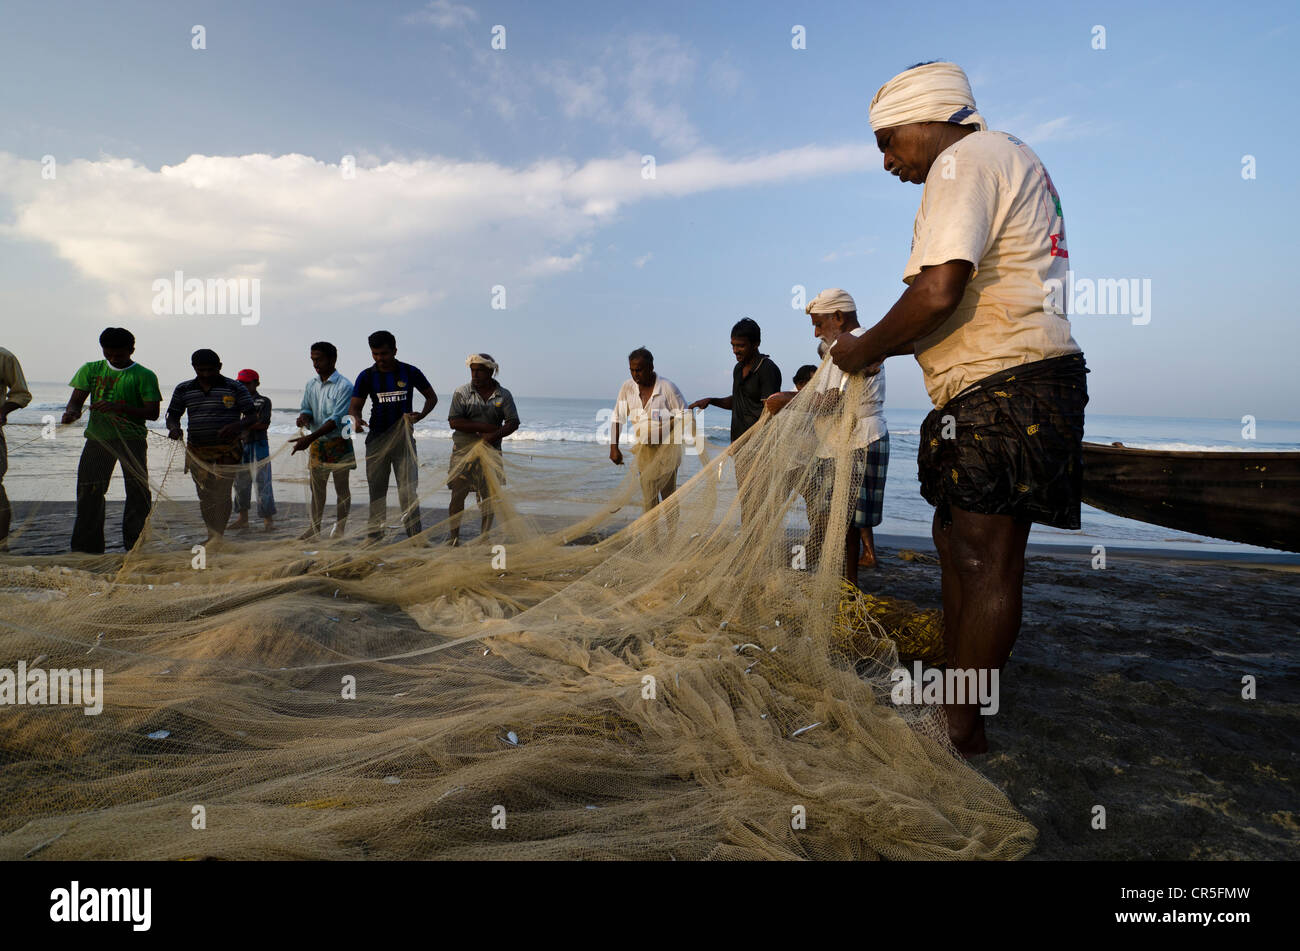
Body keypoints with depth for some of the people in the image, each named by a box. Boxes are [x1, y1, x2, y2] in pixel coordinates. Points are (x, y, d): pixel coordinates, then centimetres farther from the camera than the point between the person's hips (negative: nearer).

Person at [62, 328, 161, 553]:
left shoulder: (144, 376, 1)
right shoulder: (91, 370, 13)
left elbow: (152, 412, -7)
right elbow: (76, 399, 10)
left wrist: (119, 408, -21)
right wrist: (71, 412, -14)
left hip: (131, 439, -3)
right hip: (98, 437, 3)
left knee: (138, 492, -7)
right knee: (89, 491, 3)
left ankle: (136, 546, 0)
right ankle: (86, 547, 13)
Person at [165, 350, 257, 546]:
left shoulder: (234, 387, -2)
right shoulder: (183, 389, 9)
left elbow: (252, 415, -3)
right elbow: (172, 416, 13)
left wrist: (238, 426, -23)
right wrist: (174, 428, -10)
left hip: (227, 450, -4)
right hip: (197, 451, 4)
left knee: (221, 494, -10)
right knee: (205, 495, 9)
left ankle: (218, 537, -6)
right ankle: (211, 536, 21)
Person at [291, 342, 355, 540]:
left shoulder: (344, 386, -13)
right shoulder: (311, 384, 8)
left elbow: (336, 419, -20)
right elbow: (306, 409, 13)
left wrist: (309, 438, -26)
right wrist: (303, 418, -14)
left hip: (339, 442, -6)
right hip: (317, 443, 6)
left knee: (341, 487, 3)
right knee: (316, 487, 9)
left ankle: (340, 528, 12)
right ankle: (314, 527, 17)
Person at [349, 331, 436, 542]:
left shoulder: (410, 372, 0)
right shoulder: (366, 376, 2)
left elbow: (432, 397, 11)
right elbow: (354, 406, 1)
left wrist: (421, 415, -8)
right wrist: (356, 420, -23)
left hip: (404, 438, -1)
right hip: (377, 438, 2)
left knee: (409, 489, -3)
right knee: (376, 490, 8)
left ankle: (415, 536, 0)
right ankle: (375, 535, 16)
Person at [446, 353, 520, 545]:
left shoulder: (503, 395, 4)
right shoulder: (462, 392, 0)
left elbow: (513, 422, -1)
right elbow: (454, 422, -9)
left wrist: (496, 434, -20)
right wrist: (484, 427, -15)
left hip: (491, 451, 1)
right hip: (464, 450, -1)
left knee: (489, 495, 3)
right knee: (458, 494, -2)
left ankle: (484, 536, 15)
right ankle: (454, 537, 8)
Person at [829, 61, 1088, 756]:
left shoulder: (966, 159, -8)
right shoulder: (1013, 163, 25)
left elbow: (938, 292, -22)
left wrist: (864, 349, -8)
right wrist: (889, 346, 16)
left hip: (1005, 386, -11)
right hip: (1008, 385, 11)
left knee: (985, 559, -6)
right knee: (956, 541, 13)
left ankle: (962, 732, 4)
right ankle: (953, 702, 23)